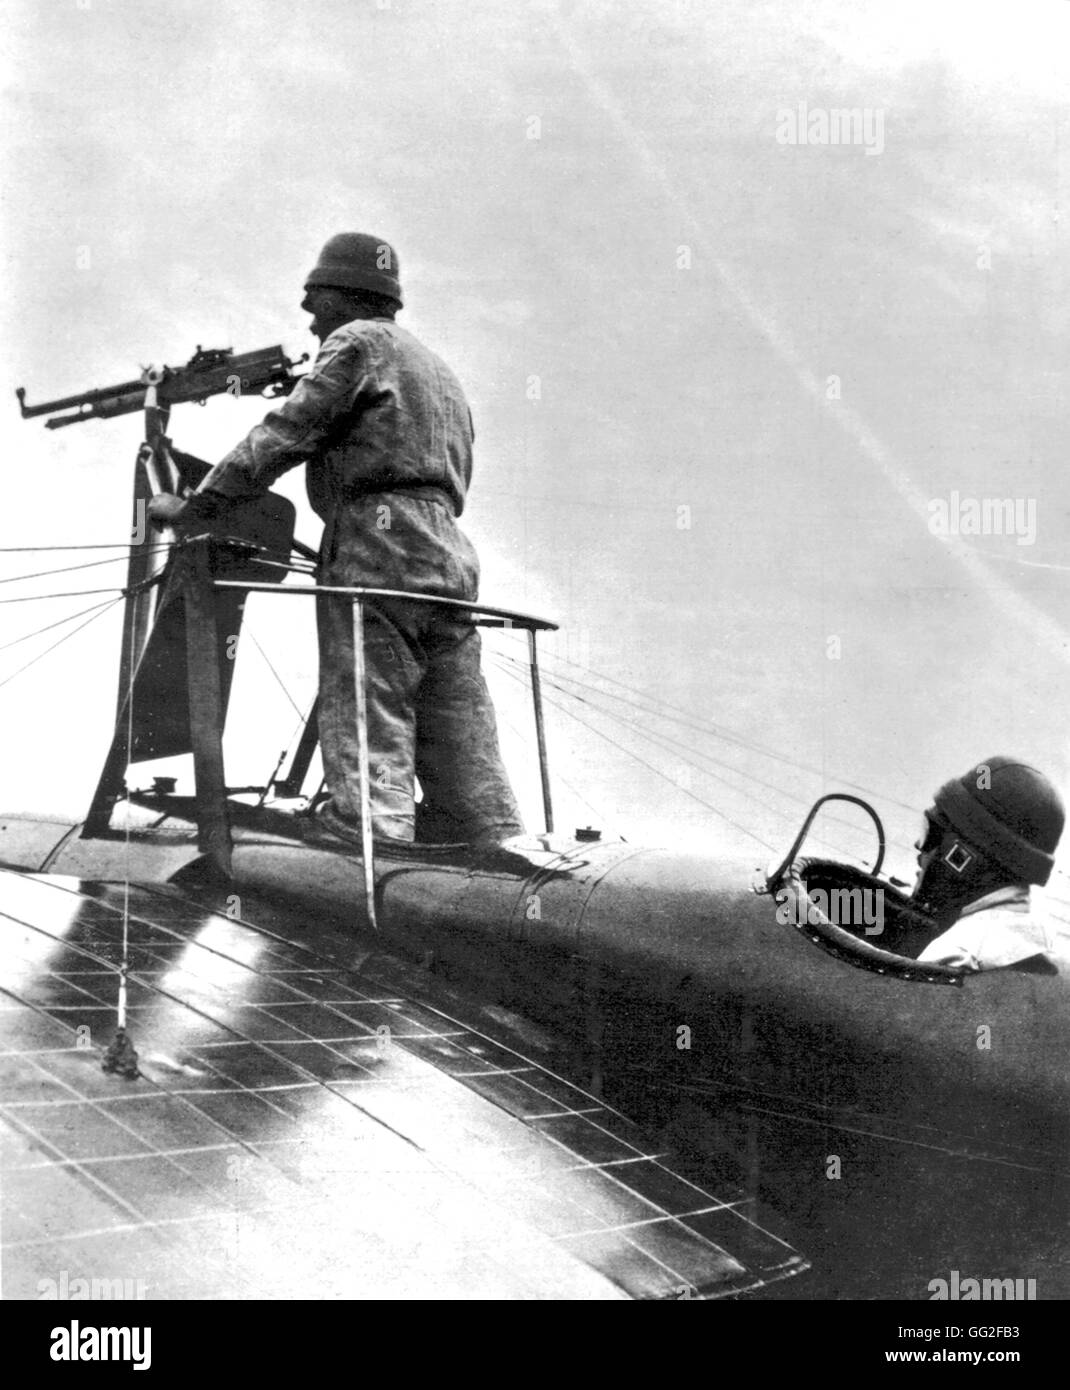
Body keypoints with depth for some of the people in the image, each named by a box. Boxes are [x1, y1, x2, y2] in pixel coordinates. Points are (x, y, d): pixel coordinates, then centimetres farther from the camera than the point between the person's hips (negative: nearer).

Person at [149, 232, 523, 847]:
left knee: (368, 748, -14)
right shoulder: (440, 371, 30)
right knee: (465, 757, 5)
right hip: (450, 557, 8)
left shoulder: (358, 342, 4)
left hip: (378, 548, -8)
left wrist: (195, 505, 0)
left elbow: (283, 437, -5)